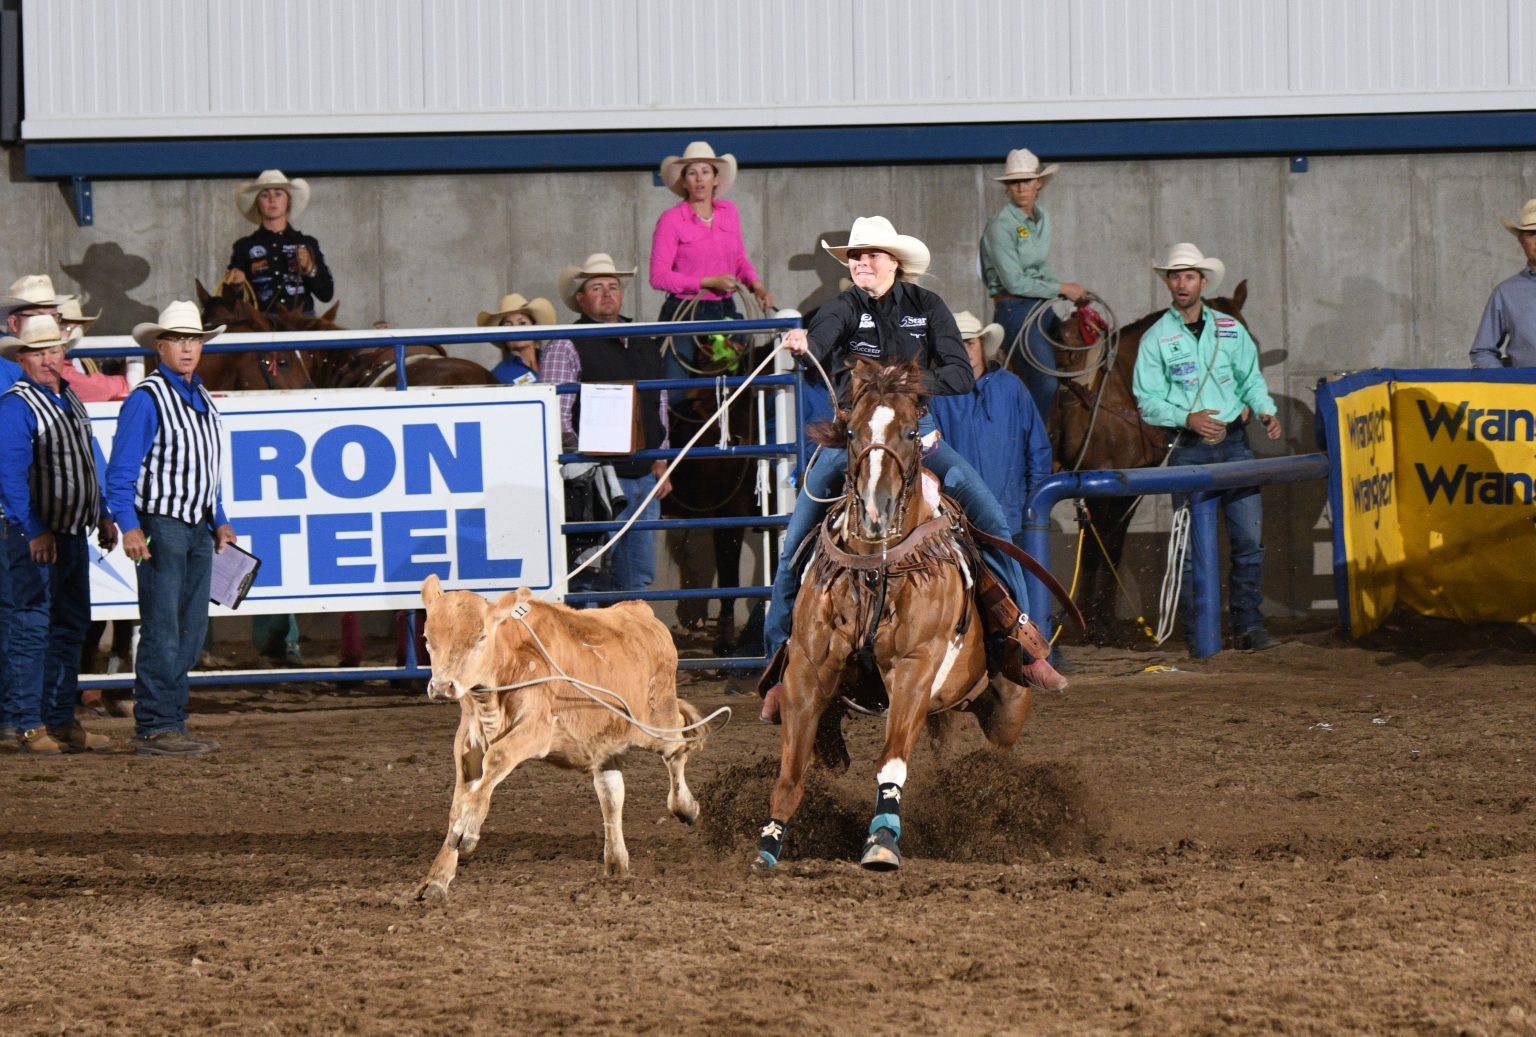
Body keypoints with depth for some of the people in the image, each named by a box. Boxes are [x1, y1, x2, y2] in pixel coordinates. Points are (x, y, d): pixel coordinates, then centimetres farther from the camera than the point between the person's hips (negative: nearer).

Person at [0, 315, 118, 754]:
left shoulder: (70, 401, 14)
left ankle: (61, 722, 19)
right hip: (36, 537, -9)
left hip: (73, 534, 9)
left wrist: (104, 517, 18)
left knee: (70, 628, 12)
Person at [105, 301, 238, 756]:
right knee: (162, 632, -9)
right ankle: (154, 728, -7)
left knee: (191, 632, 9)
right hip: (161, 527, -8)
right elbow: (120, 471, -13)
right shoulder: (147, 399, -10)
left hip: (198, 530, 8)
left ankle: (172, 723, 15)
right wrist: (130, 528, -21)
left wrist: (220, 522, 18)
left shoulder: (203, 400, 15)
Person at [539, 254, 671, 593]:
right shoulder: (565, 347, -3)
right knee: (593, 576, -10)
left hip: (645, 476, 7)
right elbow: (555, 416, -10)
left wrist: (660, 462, 18)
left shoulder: (646, 346, 17)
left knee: (639, 576, 8)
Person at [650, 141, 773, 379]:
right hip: (685, 313, -5)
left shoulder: (729, 212, 9)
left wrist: (755, 283, -1)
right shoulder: (671, 220, -6)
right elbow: (658, 277, -9)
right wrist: (708, 282, -15)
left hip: (725, 313, 5)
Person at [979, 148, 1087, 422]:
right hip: (1015, 309, -9)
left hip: (1042, 307, 9)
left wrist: (1067, 289, 5)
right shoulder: (1001, 226, -14)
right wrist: (1061, 289, -11)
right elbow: (1015, 282, -16)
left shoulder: (1042, 217, 10)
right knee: (1046, 382, -19)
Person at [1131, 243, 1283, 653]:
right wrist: (1187, 418, -16)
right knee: (1192, 546, -2)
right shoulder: (1156, 339, 2)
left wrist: (1266, 410, -4)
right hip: (1188, 450, -2)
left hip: (1235, 443, 2)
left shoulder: (1230, 330, 10)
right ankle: (1197, 632, 4)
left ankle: (1248, 625, 4)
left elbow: (1251, 379, 15)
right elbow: (1147, 401, -1)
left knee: (1249, 538, -2)